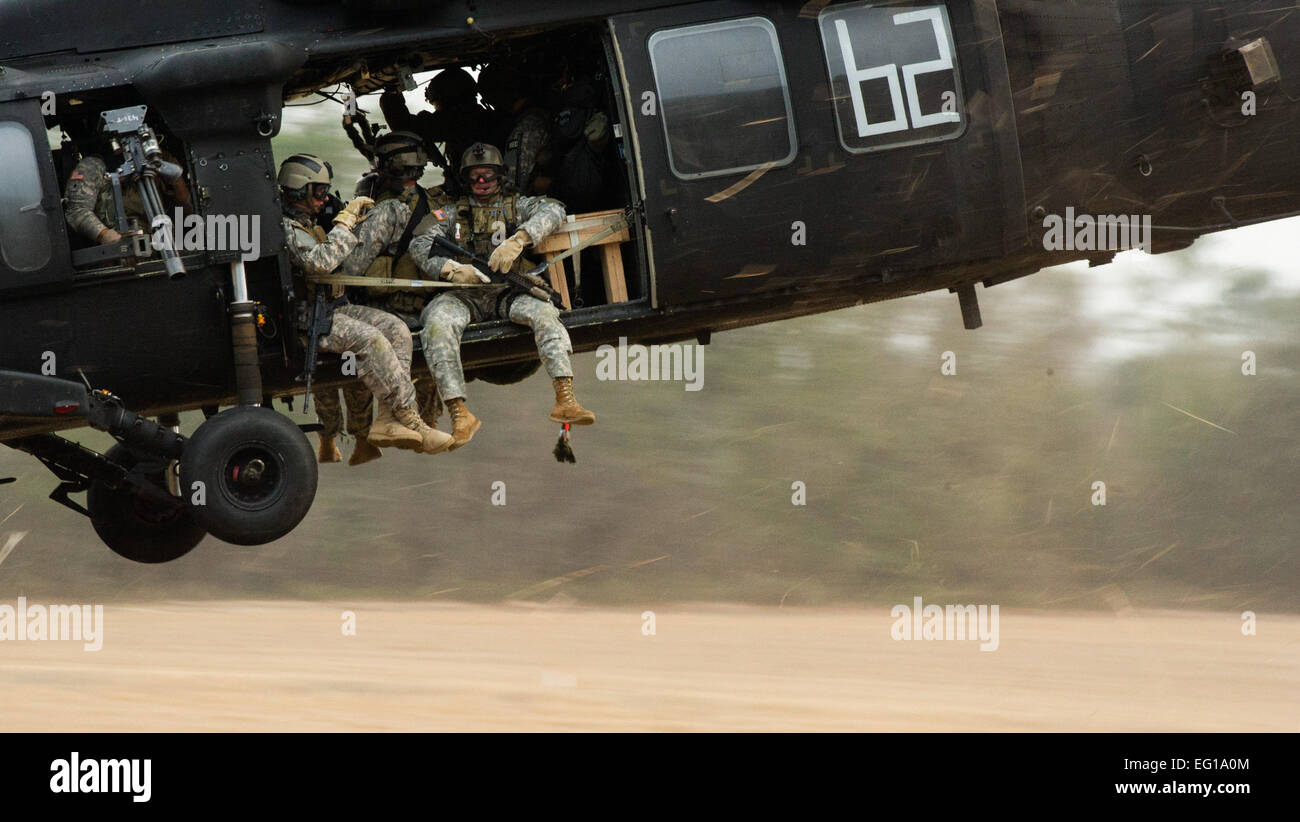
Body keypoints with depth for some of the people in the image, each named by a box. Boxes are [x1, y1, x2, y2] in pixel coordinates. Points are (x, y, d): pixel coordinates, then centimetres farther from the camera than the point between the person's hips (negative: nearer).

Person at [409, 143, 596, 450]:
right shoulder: (455, 213, 21)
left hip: (505, 293, 0)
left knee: (544, 312, -31)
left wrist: (517, 241, -22)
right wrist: (451, 269, -12)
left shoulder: (516, 204, 16)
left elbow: (553, 211, -5)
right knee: (437, 324, -33)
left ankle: (565, 400, -41)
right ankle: (460, 415, -39)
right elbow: (419, 245, 9)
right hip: (463, 295, 0)